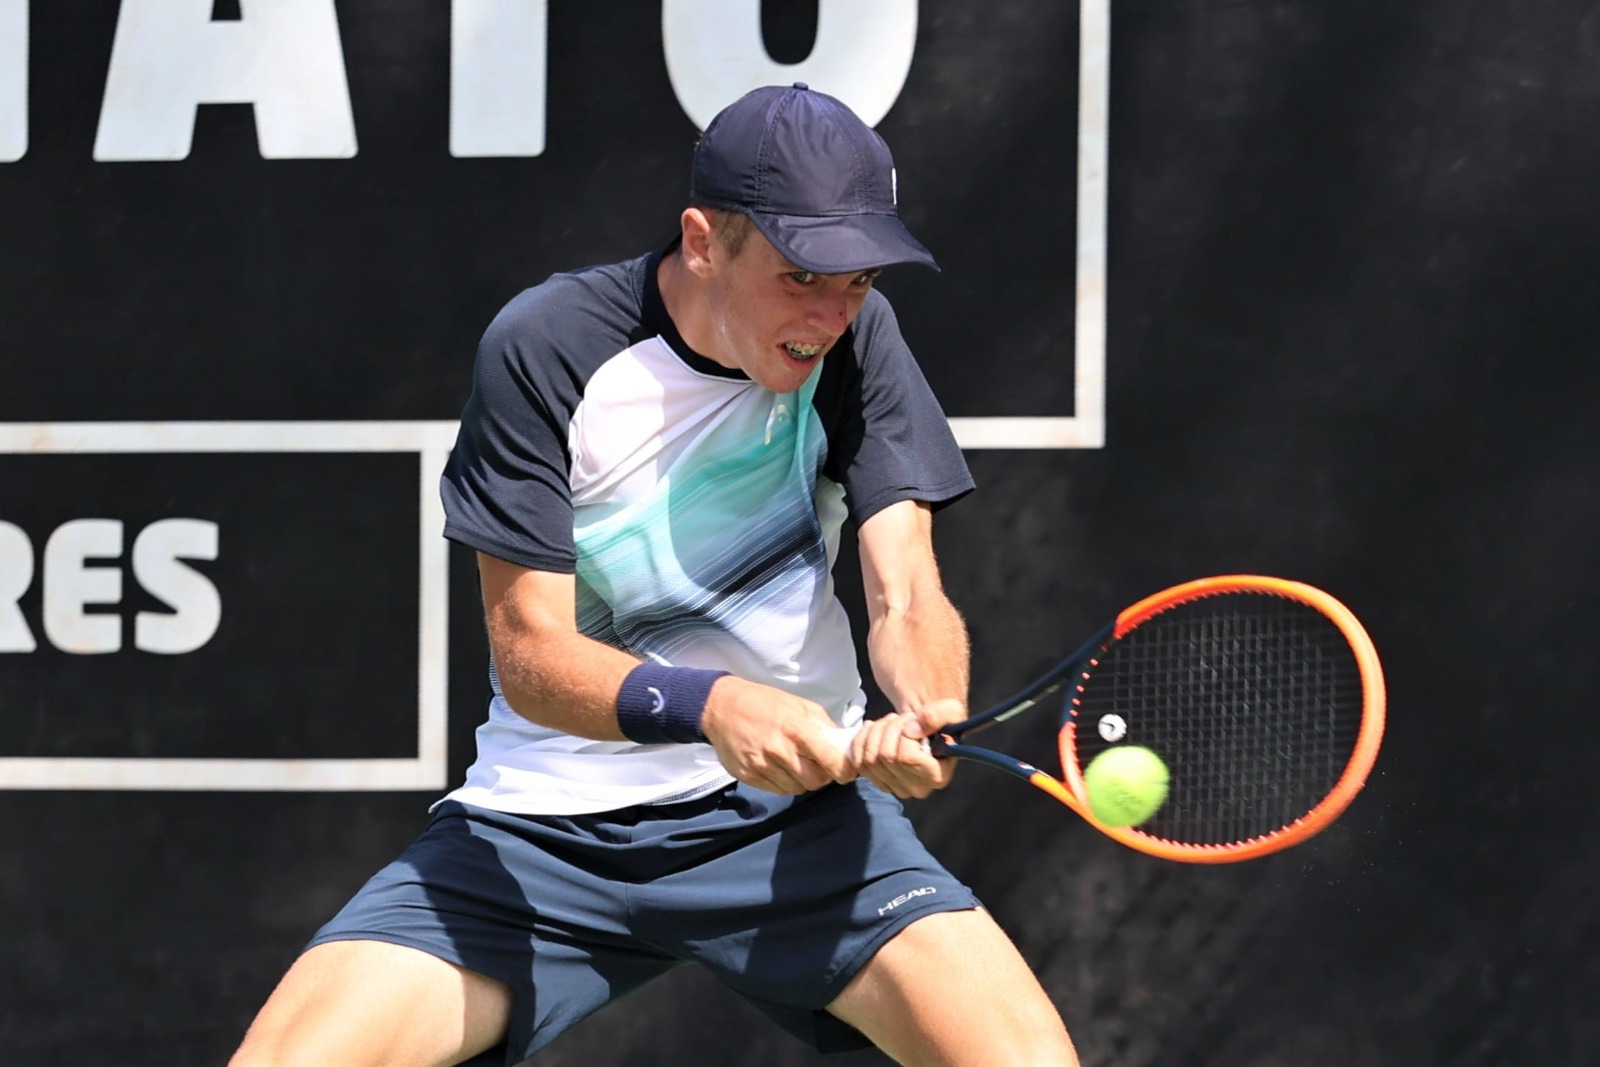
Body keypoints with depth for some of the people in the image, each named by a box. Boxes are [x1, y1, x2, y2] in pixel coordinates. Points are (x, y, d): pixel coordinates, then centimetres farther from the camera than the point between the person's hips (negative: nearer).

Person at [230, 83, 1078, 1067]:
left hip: (796, 806, 1)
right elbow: (530, 654, -14)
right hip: (544, 831, -1)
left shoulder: (853, 339, -2)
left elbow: (907, 598, -8)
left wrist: (926, 709, -33)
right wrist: (709, 704, -34)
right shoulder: (545, 350, -11)